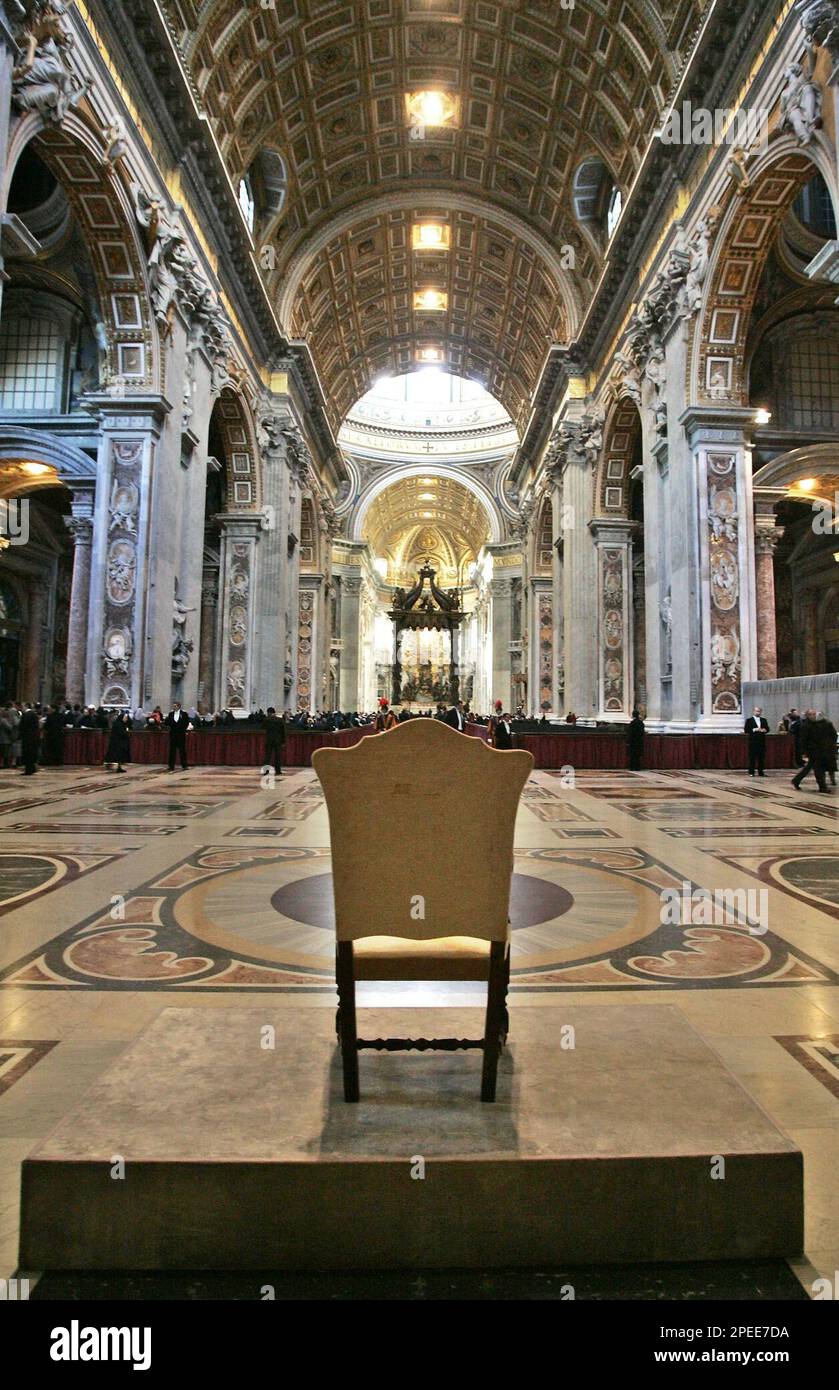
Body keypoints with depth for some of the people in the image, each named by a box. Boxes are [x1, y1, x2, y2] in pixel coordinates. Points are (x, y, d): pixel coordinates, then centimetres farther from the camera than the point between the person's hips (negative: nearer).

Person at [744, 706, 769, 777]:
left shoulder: (764, 720, 15)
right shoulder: (749, 720, 2)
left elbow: (767, 729, 13)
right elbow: (746, 730, -5)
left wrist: (764, 730, -9)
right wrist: (754, 730, -17)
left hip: (762, 741, 4)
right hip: (753, 742, -4)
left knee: (762, 757, 4)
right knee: (752, 757, -4)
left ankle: (761, 772, 9)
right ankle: (751, 772, 0)